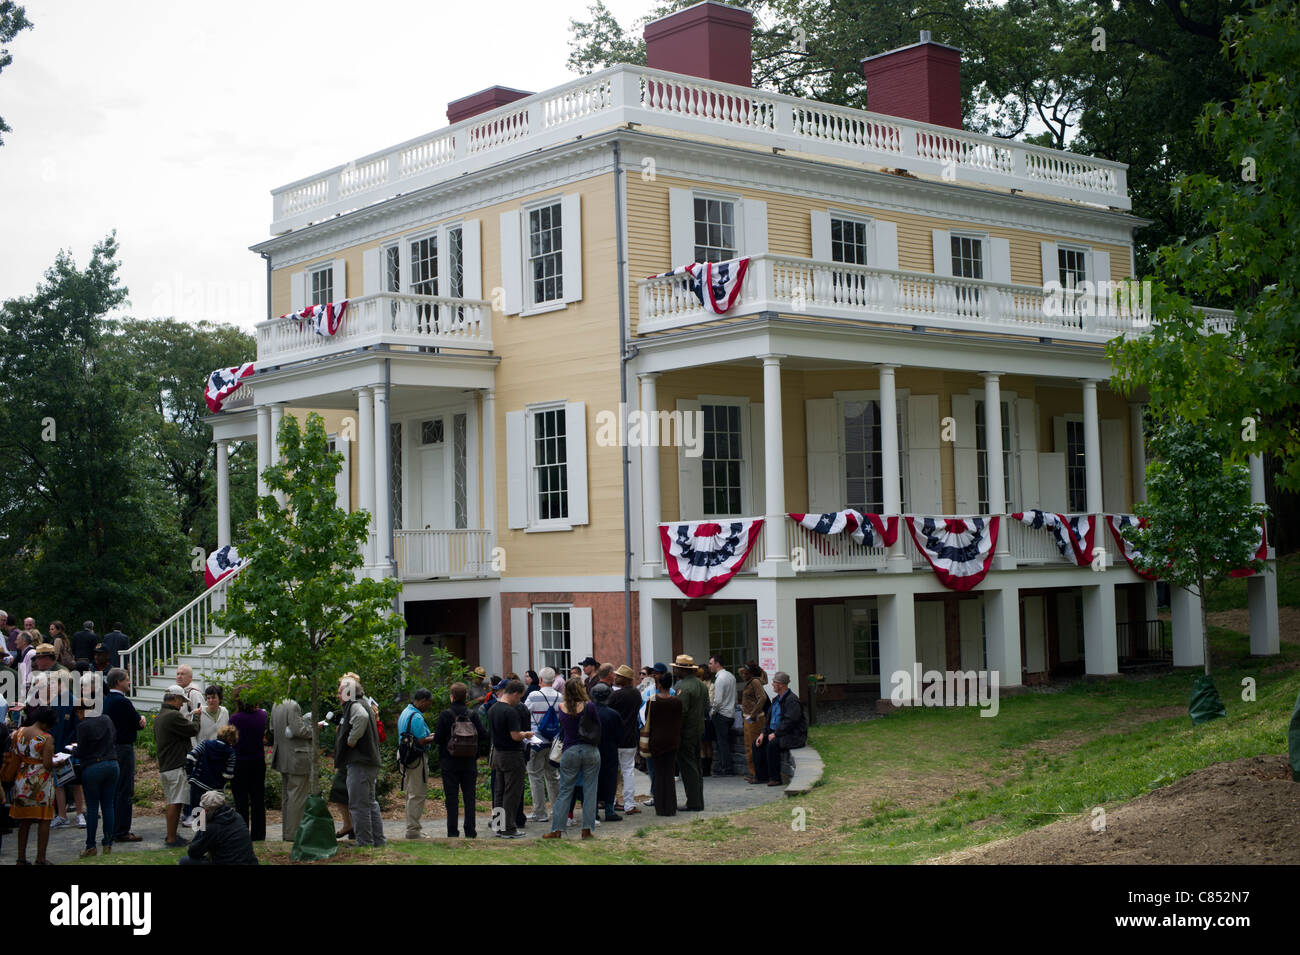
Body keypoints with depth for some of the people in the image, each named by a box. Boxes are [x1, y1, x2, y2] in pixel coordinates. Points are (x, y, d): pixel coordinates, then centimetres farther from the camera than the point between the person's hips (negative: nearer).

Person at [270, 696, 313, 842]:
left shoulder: (276, 705, 8)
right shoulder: (293, 706, -19)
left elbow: (272, 730, 15)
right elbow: (299, 730, -22)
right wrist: (314, 728, -6)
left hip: (282, 757, 9)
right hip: (297, 757, -9)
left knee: (286, 794, 16)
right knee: (297, 795, -3)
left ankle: (286, 831, 23)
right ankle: (293, 833, -1)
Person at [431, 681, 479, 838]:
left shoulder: (445, 715, -11)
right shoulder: (472, 715, -2)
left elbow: (437, 738, -12)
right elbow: (480, 736, 0)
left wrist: (434, 737, 12)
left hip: (450, 763, -2)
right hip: (469, 763, 2)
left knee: (452, 798, 3)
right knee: (469, 797, 9)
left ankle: (452, 832, 3)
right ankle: (470, 831, 10)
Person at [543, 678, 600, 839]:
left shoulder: (561, 707, -1)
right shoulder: (588, 706, -8)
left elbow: (561, 729, 8)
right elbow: (598, 728, 1)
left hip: (570, 752, 2)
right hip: (590, 750, -2)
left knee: (565, 791, 7)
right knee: (589, 790, 6)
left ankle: (557, 829, 6)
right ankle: (587, 829, 5)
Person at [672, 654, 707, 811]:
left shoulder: (683, 687, -19)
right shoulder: (701, 685, 11)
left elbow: (681, 711, -22)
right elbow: (706, 708, 16)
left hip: (686, 733, -9)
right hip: (699, 731, 9)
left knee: (688, 769, -5)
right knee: (696, 767, 15)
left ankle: (693, 804, -3)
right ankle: (698, 802, 20)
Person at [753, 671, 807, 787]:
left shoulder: (792, 700, -15)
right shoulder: (776, 699, 16)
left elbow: (789, 721, -24)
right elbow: (769, 719, 19)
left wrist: (775, 734, -23)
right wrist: (763, 734, 5)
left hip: (792, 736, -10)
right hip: (775, 732, 10)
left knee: (772, 744, -32)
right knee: (757, 743, -3)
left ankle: (775, 778, -24)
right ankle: (761, 776, -1)